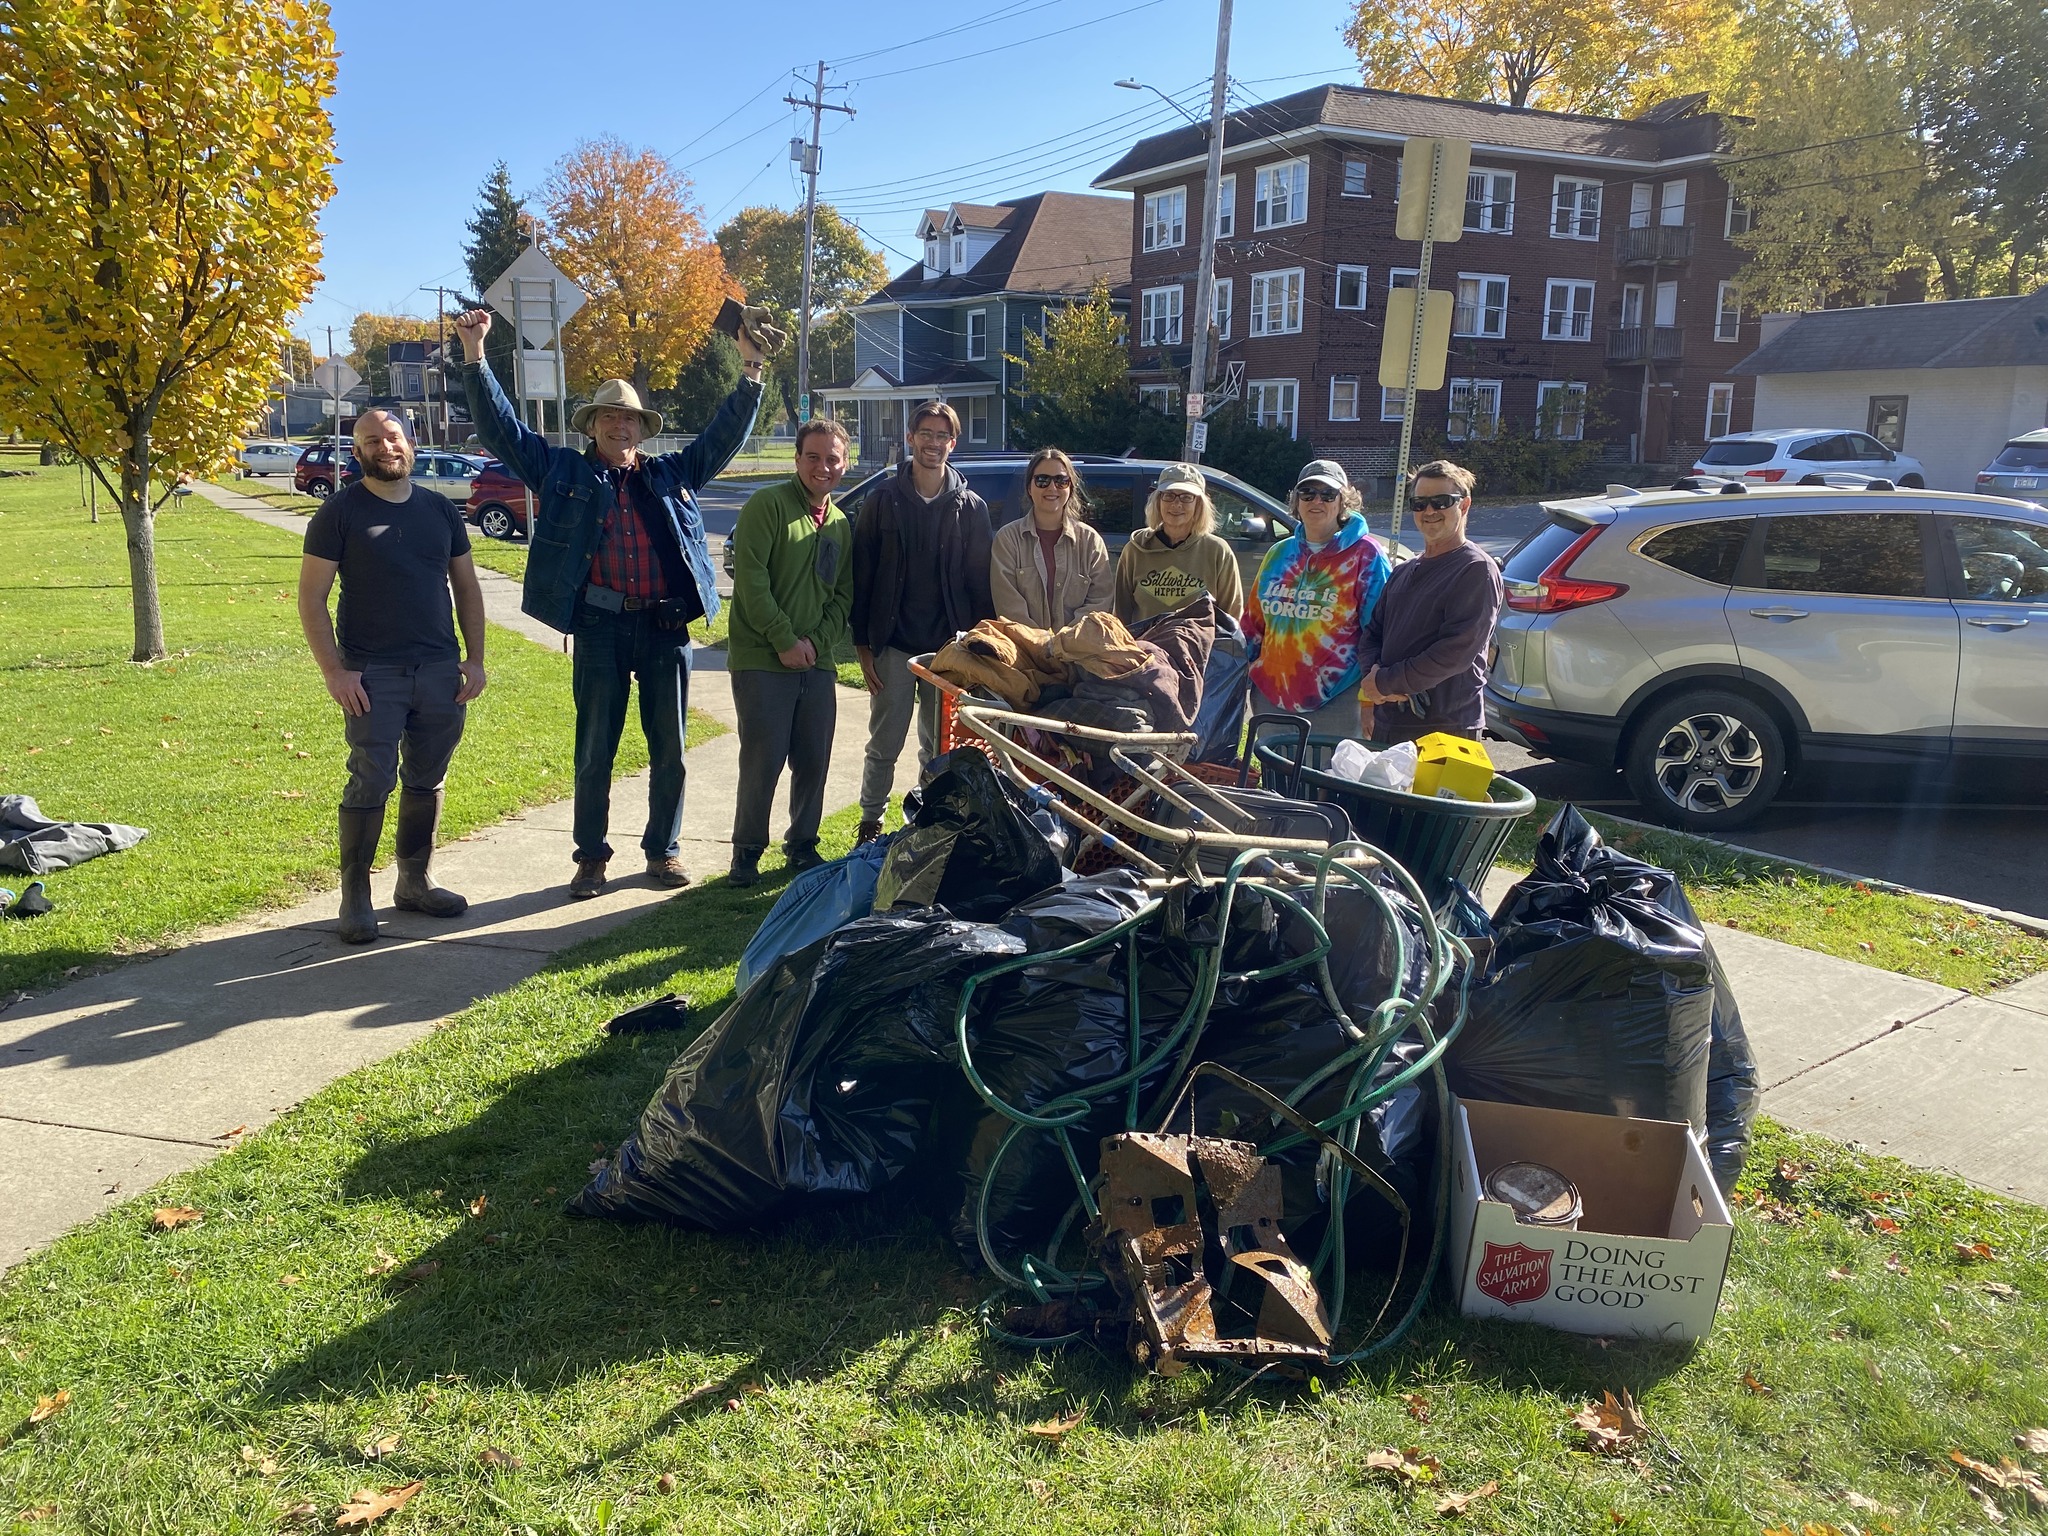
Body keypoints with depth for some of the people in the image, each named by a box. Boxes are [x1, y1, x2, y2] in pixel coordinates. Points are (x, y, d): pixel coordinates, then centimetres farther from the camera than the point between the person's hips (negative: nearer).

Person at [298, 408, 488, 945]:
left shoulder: (440, 509, 11)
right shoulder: (339, 512, -1)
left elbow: (467, 587, 15)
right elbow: (311, 598, -4)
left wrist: (475, 659, 7)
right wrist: (334, 671, -12)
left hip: (440, 669, 4)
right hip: (372, 674, -4)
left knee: (427, 781, 11)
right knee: (370, 785, -5)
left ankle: (416, 881, 24)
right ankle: (355, 896, 6)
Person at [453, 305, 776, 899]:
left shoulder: (672, 474, 13)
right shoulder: (565, 472, 8)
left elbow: (725, 435, 15)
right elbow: (501, 427, 5)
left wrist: (751, 371, 7)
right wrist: (474, 357, -3)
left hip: (667, 628, 2)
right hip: (600, 628, -2)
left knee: (669, 750, 8)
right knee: (594, 752, 6)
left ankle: (663, 851, 22)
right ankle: (591, 857, 18)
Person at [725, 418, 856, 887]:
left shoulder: (841, 525, 14)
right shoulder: (767, 505, -6)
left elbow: (843, 596, 14)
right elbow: (750, 577, -13)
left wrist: (817, 642, -3)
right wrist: (785, 641, -14)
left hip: (817, 663, 6)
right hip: (761, 660, -6)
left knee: (814, 761, 8)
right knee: (763, 760, -5)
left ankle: (802, 845, 25)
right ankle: (747, 850, 10)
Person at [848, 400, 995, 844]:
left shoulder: (969, 507, 5)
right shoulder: (883, 500, 2)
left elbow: (981, 584, 5)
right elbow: (861, 577, 1)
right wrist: (863, 645, -4)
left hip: (948, 646, 1)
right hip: (893, 646, -1)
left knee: (940, 749, 8)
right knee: (884, 746, 4)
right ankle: (871, 825, 17)